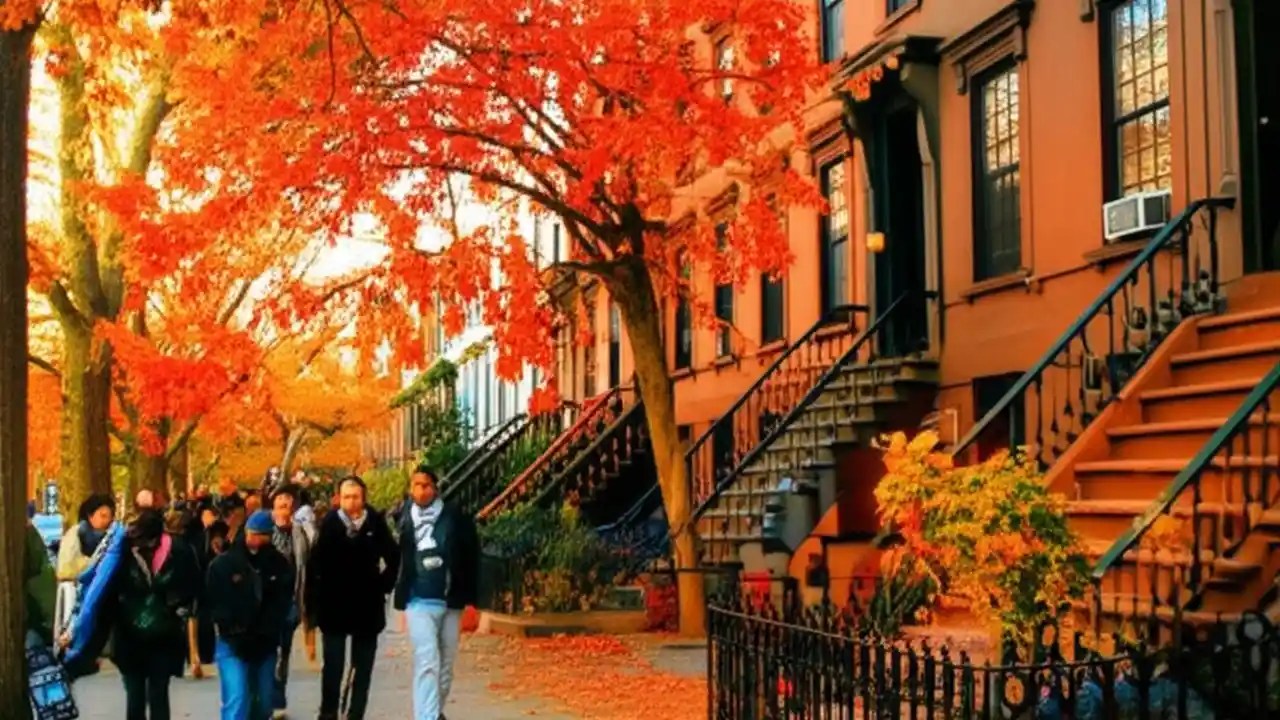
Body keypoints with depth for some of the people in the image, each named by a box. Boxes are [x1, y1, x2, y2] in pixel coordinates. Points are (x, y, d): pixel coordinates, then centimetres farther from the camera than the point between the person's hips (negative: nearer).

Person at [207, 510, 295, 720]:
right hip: (232, 644, -3)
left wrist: (266, 633, -10)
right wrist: (233, 631, -12)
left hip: (265, 645, 3)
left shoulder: (280, 565, -1)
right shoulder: (224, 564, -7)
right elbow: (215, 604, -4)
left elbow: (282, 604, 2)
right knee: (237, 700, -14)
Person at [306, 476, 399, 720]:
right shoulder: (330, 524, -8)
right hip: (334, 606, -2)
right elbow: (315, 565, -9)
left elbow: (393, 558, 7)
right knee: (333, 665, 2)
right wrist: (314, 602, -10)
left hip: (367, 607, 2)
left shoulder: (376, 523, -5)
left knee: (363, 666, 7)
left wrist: (384, 584, 0)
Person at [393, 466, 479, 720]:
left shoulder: (456, 518, -5)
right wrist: (401, 596, 7)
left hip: (451, 601, 1)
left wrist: (470, 600, -3)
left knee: (446, 664, 13)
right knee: (427, 663, -9)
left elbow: (471, 560, -2)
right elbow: (397, 559, 12)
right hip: (420, 602, -1)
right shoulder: (404, 520, 0)